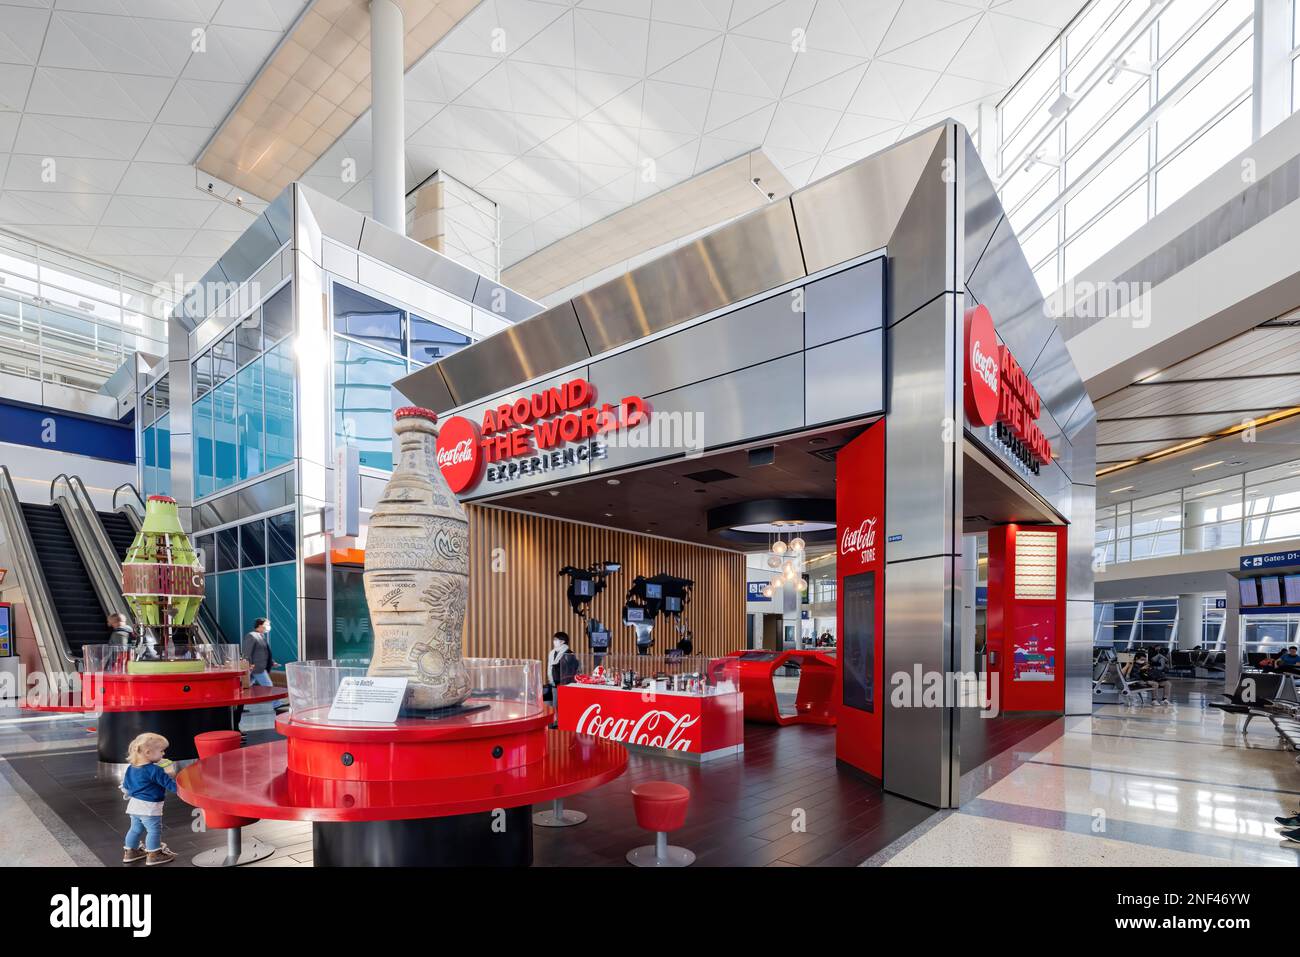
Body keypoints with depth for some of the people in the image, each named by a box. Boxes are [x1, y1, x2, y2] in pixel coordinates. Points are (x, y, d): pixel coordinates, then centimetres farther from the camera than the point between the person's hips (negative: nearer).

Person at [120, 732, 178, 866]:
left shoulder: (131, 768, 2)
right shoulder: (155, 770, -24)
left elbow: (125, 786, 16)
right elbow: (169, 784, -22)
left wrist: (129, 794, 36)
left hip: (134, 804, 8)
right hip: (149, 807, -8)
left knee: (135, 829, 23)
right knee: (154, 830, 4)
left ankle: (130, 852, 34)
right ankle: (153, 855, 12)